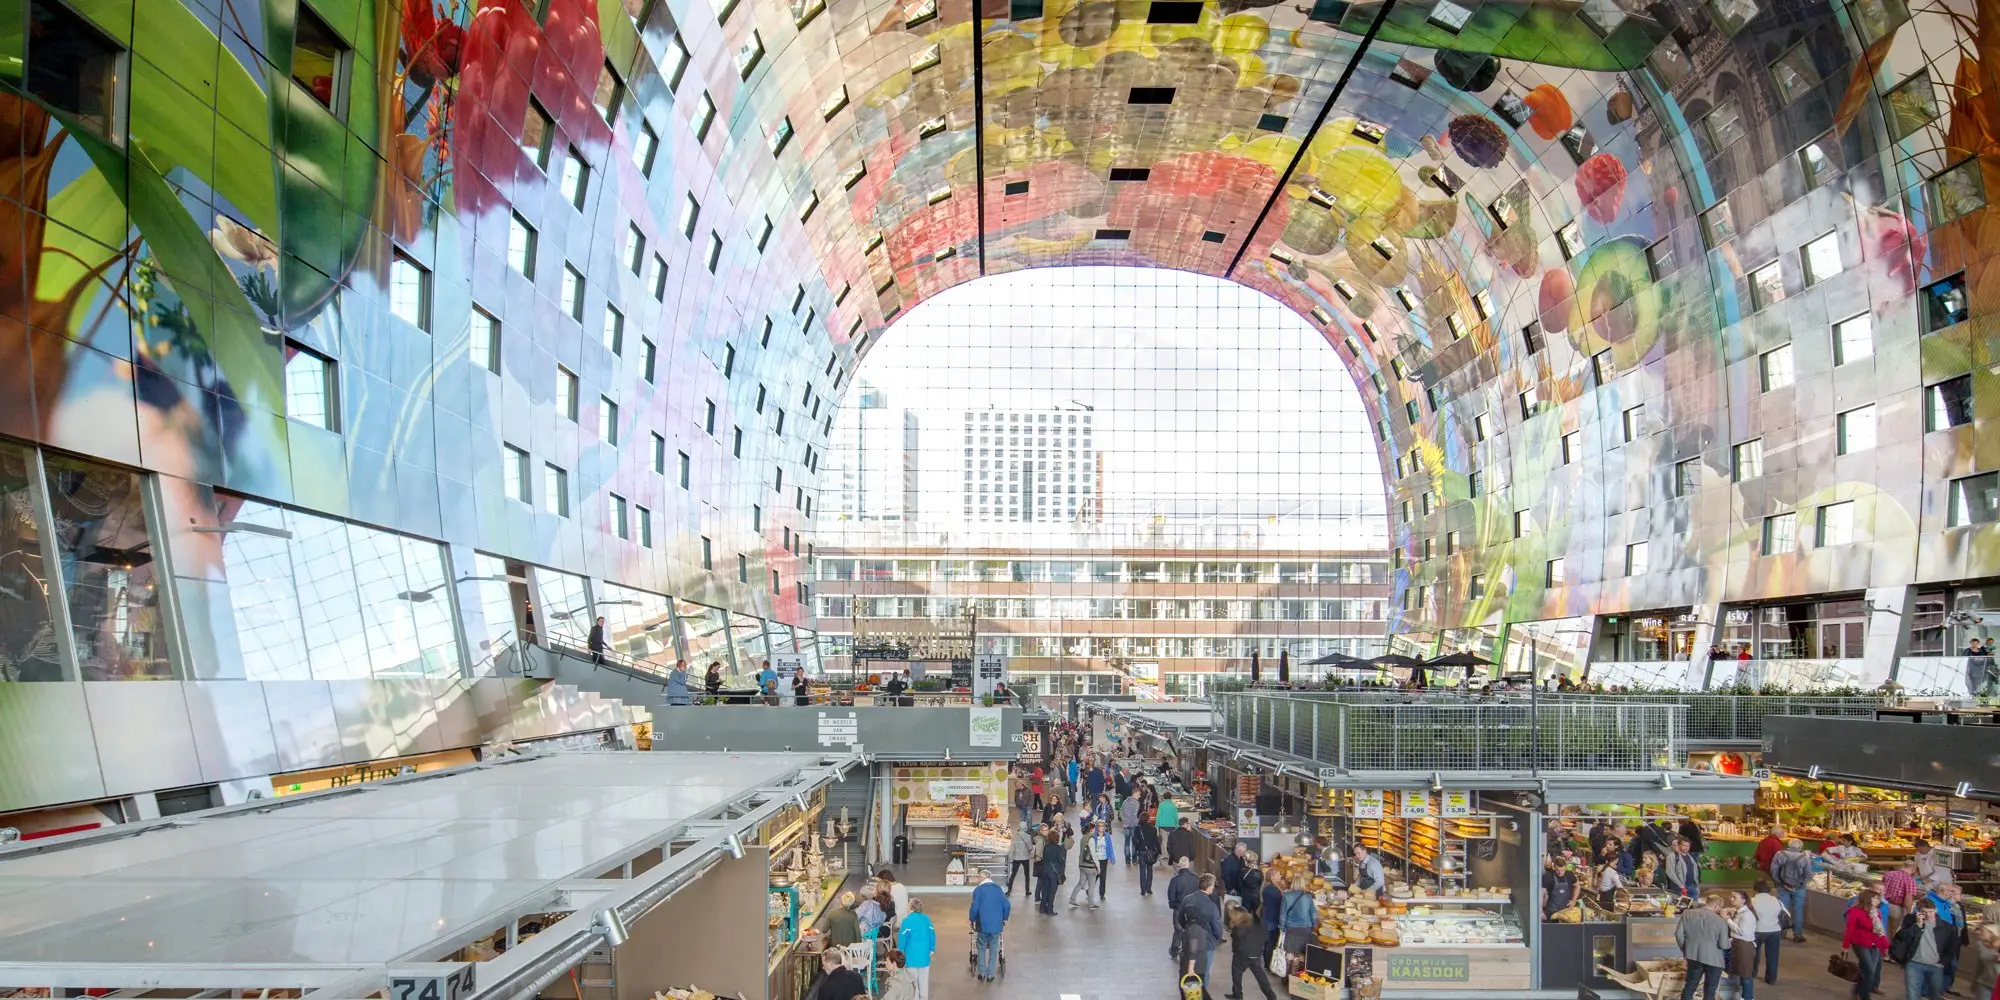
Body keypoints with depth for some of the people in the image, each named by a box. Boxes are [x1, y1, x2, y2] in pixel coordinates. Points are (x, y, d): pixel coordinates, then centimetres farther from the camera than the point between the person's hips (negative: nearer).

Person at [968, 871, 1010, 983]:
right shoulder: (998, 888, 3)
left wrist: (971, 919, 4)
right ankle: (990, 974, 13)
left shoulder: (978, 890, -8)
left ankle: (982, 973, 16)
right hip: (997, 925, 2)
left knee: (981, 948, 15)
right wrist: (1004, 918, 14)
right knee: (993, 949, 12)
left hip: (983, 924, -2)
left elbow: (974, 908, -12)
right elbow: (1007, 905, 1)